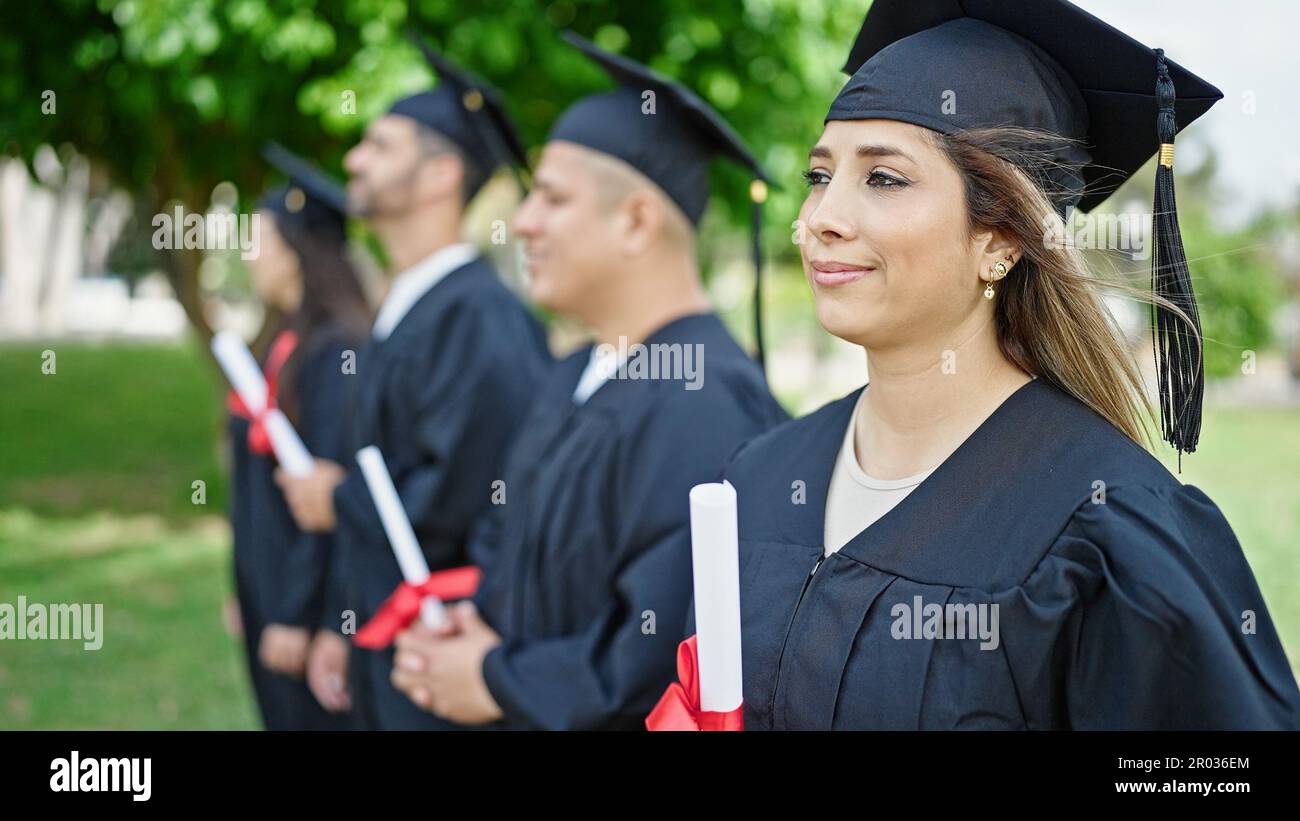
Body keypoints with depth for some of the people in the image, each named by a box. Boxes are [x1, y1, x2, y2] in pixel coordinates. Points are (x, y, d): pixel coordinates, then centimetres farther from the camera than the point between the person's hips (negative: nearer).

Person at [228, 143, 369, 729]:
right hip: (269, 583, 9)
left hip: (308, 594, -9)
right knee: (284, 713, 16)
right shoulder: (289, 343, 9)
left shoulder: (335, 351, -19)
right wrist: (250, 592, 18)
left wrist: (298, 612, -20)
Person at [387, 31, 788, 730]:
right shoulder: (575, 382, 4)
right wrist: (454, 632, -5)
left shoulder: (706, 404, -24)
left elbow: (672, 651, -28)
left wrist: (496, 682, -16)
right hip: (518, 721, 7)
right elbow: (502, 548, 15)